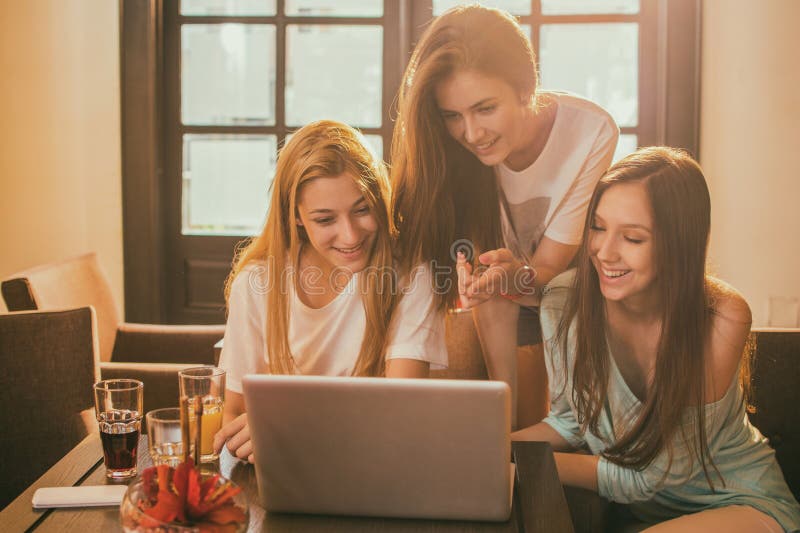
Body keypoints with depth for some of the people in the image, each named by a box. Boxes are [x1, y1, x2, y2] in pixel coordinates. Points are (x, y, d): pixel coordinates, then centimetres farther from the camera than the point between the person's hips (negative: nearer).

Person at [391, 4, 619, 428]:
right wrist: (503, 393, -30)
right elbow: (491, 295, -27)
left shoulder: (592, 133, -29)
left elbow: (550, 266, -25)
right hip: (517, 308, 1)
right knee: (524, 430, -1)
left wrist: (516, 274, -47)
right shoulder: (452, 151, -26)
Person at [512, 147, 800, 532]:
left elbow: (651, 474, -21)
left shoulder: (722, 318, -26)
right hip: (630, 502, 4)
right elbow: (570, 421, 2)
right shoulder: (566, 300, -14)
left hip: (736, 500, -3)